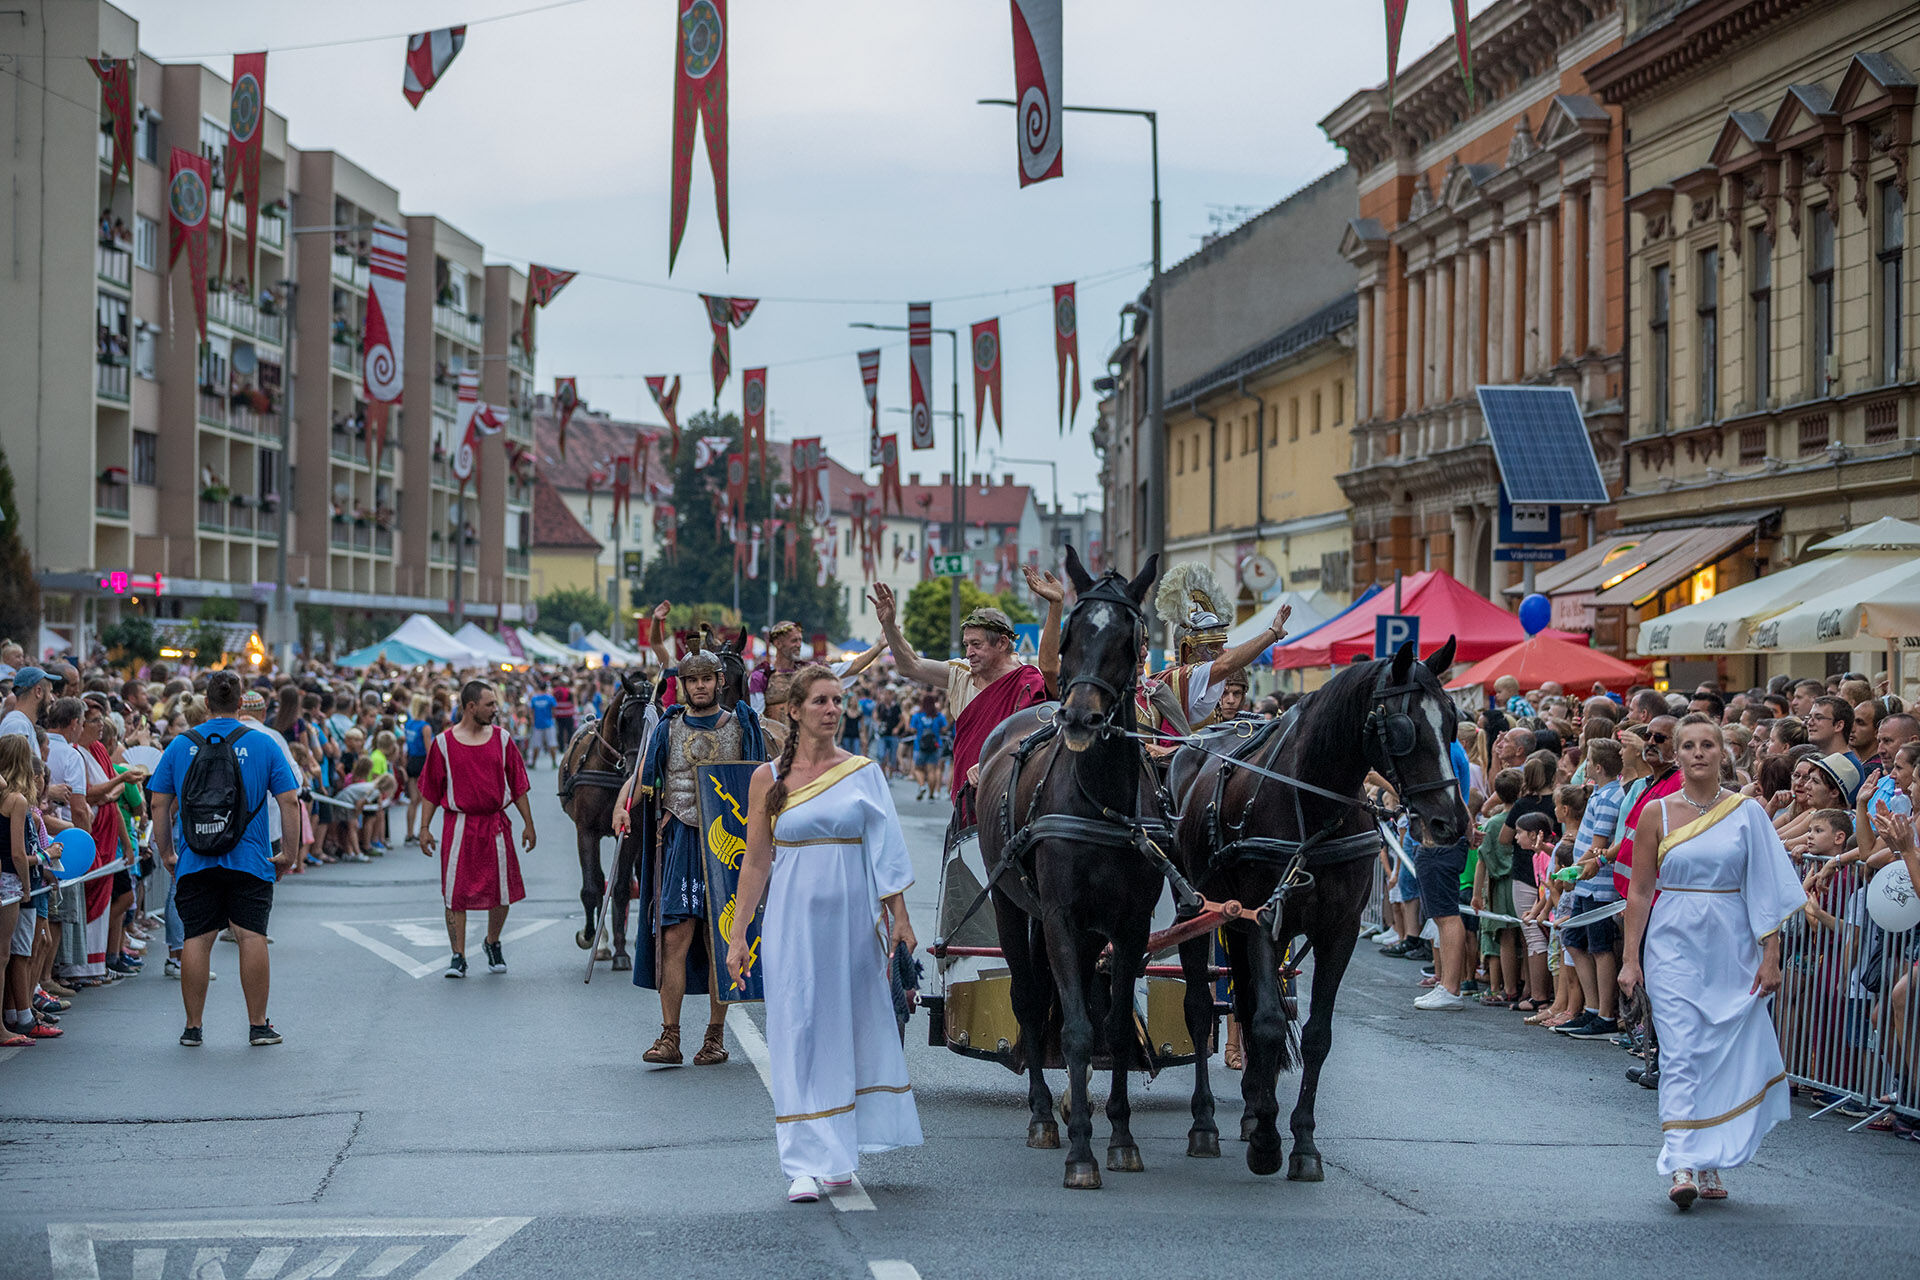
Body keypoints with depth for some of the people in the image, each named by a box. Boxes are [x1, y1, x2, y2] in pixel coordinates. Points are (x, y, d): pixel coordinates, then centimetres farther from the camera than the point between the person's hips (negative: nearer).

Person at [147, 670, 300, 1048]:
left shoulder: (181, 745, 4)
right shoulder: (262, 745, 0)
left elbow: (159, 803, 5)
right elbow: (288, 801, -3)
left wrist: (166, 853, 14)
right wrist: (290, 853, 4)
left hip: (194, 862, 1)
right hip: (250, 861, -1)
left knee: (196, 939, 4)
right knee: (252, 936, -1)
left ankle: (193, 1027, 7)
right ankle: (258, 1026, 0)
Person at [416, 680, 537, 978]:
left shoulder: (502, 739, 5)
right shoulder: (444, 743, -1)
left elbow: (517, 784, 10)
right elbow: (430, 789, 4)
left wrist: (528, 823, 8)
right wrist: (424, 827, 0)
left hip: (496, 825, 2)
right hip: (459, 827, -2)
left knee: (502, 891, 3)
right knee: (456, 892, -4)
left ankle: (492, 944, 27)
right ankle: (458, 956, 4)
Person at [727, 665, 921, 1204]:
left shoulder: (863, 772, 5)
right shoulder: (768, 779, 3)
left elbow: (885, 850, 4)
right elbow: (756, 862, 5)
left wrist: (899, 917, -1)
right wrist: (738, 935, 2)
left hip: (853, 917, 1)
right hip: (793, 919, -1)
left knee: (852, 1027, 7)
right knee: (799, 1032, -5)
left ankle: (839, 1156, 21)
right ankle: (807, 1164, -5)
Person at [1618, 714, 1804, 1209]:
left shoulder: (1747, 813, 3)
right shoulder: (1657, 813, 2)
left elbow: (1765, 890, 2)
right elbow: (1639, 891, 5)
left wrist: (1770, 955, -4)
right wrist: (1631, 958, 1)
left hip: (1732, 948, 1)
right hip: (1675, 945, -1)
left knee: (1726, 1053, 3)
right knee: (1680, 1053, -10)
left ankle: (1710, 1163, 15)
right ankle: (1683, 1166, -15)